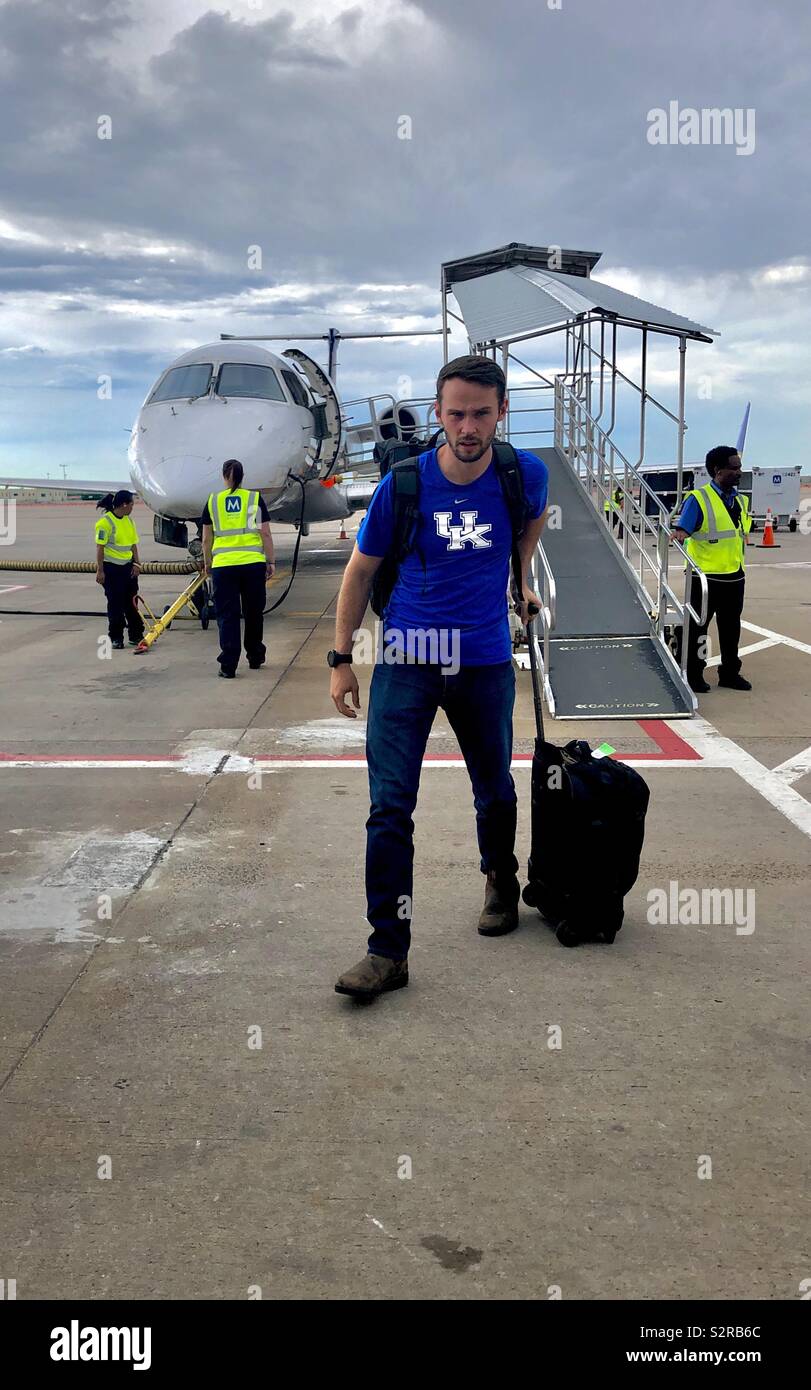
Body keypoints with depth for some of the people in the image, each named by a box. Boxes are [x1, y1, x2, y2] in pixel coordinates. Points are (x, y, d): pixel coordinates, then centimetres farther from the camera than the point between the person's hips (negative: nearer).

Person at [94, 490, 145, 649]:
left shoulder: (129, 520, 10)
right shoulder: (105, 522, -13)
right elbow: (100, 547, -14)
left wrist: (136, 563, 4)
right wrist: (100, 571, -16)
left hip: (128, 567, 7)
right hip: (111, 568, -7)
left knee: (132, 603, 9)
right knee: (115, 605, 0)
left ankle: (136, 635, 17)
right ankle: (116, 638, 8)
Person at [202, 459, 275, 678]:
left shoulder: (213, 501, 5)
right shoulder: (255, 499, 3)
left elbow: (207, 539, 8)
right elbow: (265, 534, 1)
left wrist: (207, 564, 19)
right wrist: (270, 561, 7)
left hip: (223, 565, 0)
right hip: (253, 563, 0)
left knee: (227, 615, 2)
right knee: (253, 613, 15)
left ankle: (228, 665, -6)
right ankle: (255, 658, 26)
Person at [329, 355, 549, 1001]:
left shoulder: (525, 474, -5)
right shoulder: (403, 484, -9)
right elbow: (360, 571, 2)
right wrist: (341, 660, 2)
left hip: (485, 663, 2)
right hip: (405, 662, -1)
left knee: (495, 792, 17)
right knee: (389, 806, -8)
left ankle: (502, 883, 46)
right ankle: (388, 950, -2)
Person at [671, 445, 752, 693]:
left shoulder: (740, 500, 11)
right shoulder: (699, 499, -11)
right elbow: (683, 529, -19)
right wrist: (680, 534, -41)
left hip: (734, 577, 7)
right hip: (706, 577, -6)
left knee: (731, 628, 14)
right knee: (697, 627, 3)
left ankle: (730, 673, 27)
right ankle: (693, 675, 13)